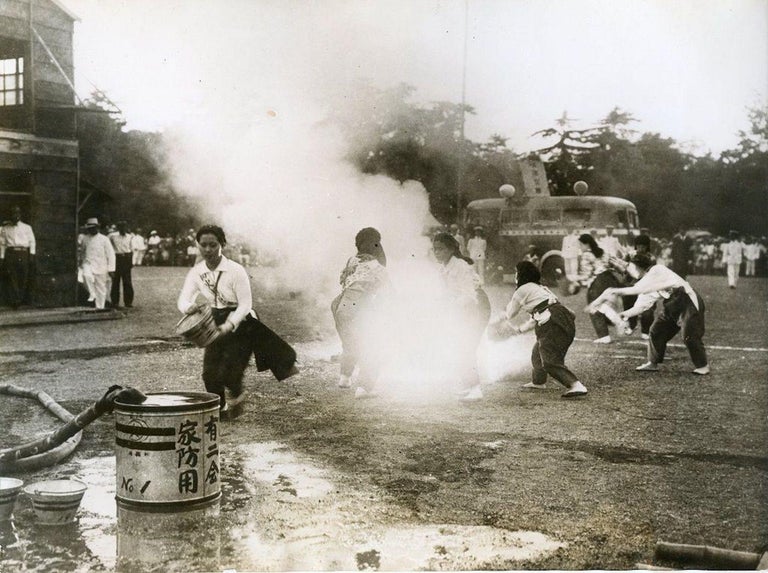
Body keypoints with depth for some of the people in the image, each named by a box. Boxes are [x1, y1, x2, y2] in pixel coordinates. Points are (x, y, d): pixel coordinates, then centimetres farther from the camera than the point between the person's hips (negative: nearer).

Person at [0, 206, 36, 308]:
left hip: (23, 253, 0)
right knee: (12, 278, -10)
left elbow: (32, 241, 10)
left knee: (24, 278, -3)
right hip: (10, 253, 0)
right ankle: (15, 301, -14)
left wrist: (32, 254, -2)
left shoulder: (26, 227, 14)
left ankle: (24, 300, 6)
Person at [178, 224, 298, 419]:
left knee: (228, 372, -11)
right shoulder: (196, 272, -5)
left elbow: (245, 304, -18)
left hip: (241, 323, -5)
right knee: (210, 374, 2)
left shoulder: (235, 270, -20)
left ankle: (235, 398, 24)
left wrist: (229, 325, -31)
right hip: (217, 325, 5)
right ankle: (221, 409, 29)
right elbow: (183, 300, -10)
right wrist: (189, 308, -34)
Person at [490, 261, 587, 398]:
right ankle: (538, 382, 44)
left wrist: (497, 323, 35)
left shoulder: (523, 290, 4)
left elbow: (510, 314, 17)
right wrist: (519, 330, 37)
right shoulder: (539, 288, 30)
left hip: (552, 323, -9)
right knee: (539, 351, 26)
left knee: (551, 360, -11)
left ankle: (576, 386, -27)